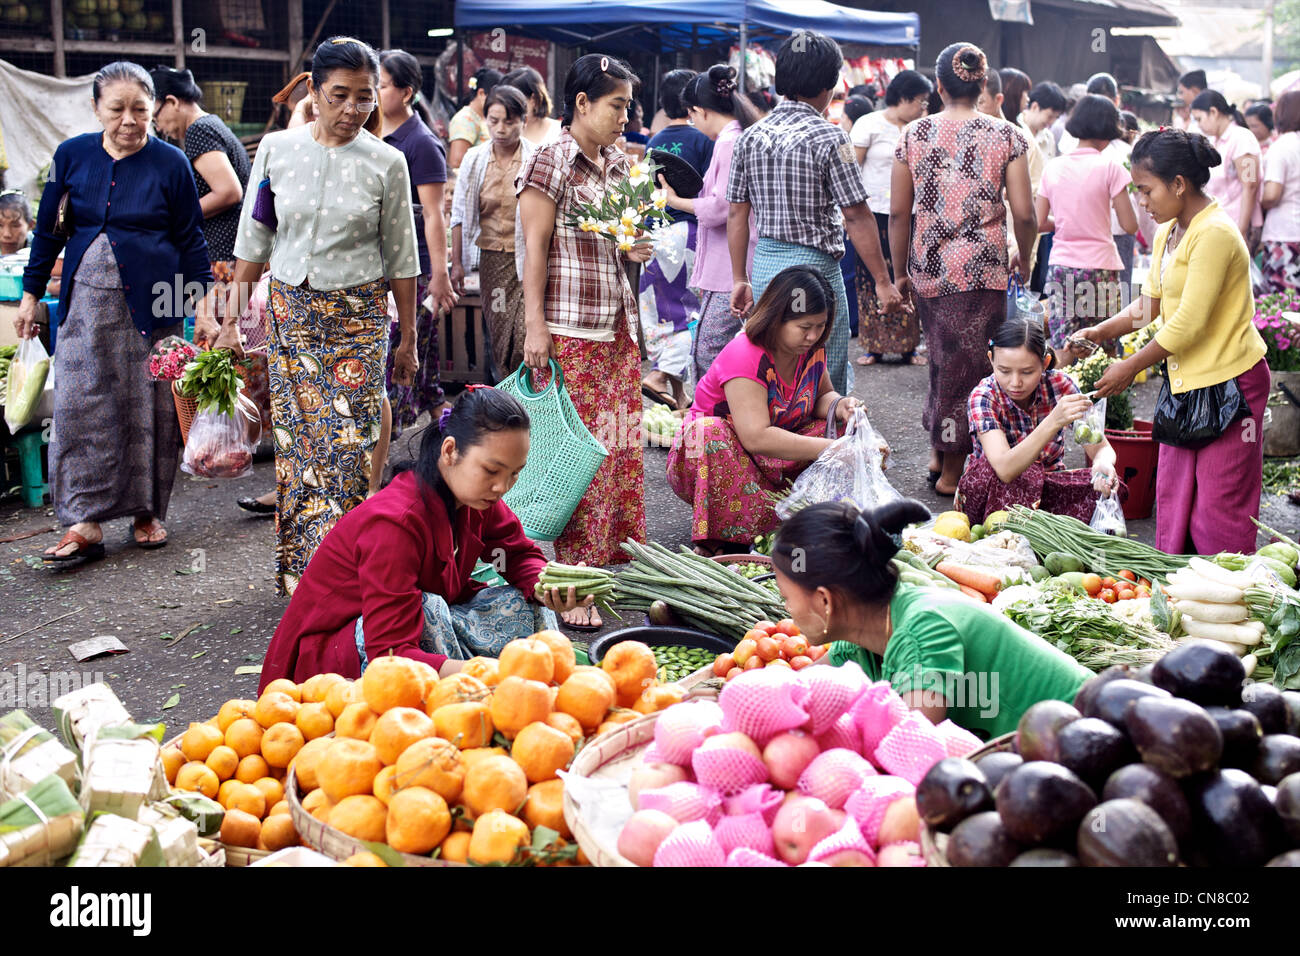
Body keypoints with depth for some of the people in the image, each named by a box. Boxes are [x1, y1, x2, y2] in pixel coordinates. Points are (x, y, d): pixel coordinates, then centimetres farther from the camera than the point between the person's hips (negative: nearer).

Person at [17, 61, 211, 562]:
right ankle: (84, 524, -1)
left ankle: (148, 512, 18)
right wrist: (31, 293, 11)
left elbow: (191, 240, 3)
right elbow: (49, 228, 12)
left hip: (153, 303, -2)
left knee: (151, 407, 4)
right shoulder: (73, 155, 4)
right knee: (80, 407, -4)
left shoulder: (170, 163, -2)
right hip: (87, 300, 2)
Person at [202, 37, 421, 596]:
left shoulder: (387, 163, -2)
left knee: (347, 441, -8)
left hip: (360, 316, -1)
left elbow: (401, 258, 4)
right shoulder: (277, 150, 1)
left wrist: (407, 339, 7)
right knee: (297, 437, 3)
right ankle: (296, 569, 15)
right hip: (290, 309, 2)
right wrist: (231, 319, 6)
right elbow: (252, 241, 7)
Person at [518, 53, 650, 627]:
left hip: (618, 326, 7)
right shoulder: (550, 163, -7)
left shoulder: (619, 166, 15)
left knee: (620, 444, 7)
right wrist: (536, 326, -15)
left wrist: (635, 251, 4)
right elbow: (535, 249, -10)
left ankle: (615, 555, 17)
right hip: (569, 331, -7)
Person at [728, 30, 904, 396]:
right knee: (826, 381, 2)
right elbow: (856, 216, -13)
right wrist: (883, 281, -8)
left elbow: (737, 214, 8)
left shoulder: (750, 136, 6)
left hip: (763, 263, 6)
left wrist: (739, 279, 15)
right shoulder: (828, 137, -12)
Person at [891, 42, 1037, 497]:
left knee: (943, 359, 20)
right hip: (982, 268, -3)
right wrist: (1025, 258, 12)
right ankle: (952, 471, 12)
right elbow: (1024, 214, -6)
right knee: (968, 363, 5)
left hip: (927, 266, 3)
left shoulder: (914, 134, 2)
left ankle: (936, 451, 27)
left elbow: (898, 212, 3)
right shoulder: (1006, 136, -3)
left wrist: (900, 271, 13)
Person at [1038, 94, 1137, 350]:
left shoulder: (1053, 167, 5)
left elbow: (1039, 223, 5)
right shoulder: (1109, 166, -5)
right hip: (1100, 269, -4)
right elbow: (1130, 225, -5)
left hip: (1060, 267, 4)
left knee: (1062, 354, 4)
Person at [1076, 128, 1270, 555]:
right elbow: (1149, 304, 16)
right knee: (1173, 500, 13)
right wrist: (1101, 332, 2)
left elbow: (1188, 325, -22)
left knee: (1219, 508, -3)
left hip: (1229, 384, -9)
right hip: (1185, 382, 9)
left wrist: (1130, 367, -15)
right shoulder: (1167, 234, 10)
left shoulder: (1215, 233, -19)